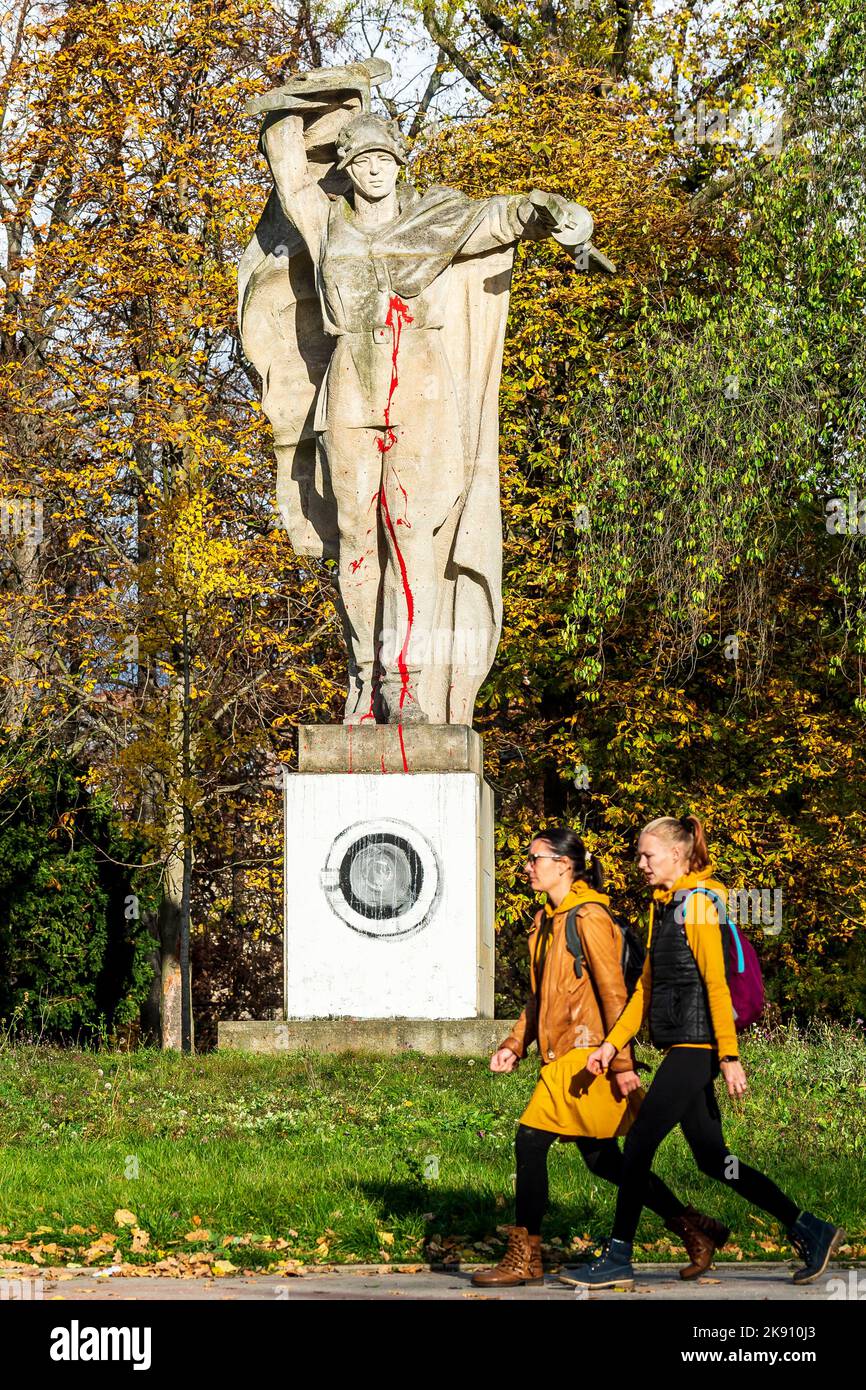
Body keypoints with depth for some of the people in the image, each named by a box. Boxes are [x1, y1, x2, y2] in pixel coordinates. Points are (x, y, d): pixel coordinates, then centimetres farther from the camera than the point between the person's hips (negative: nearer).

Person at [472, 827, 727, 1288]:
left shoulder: (589, 917, -12)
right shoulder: (546, 921, 16)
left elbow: (612, 992, -15)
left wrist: (621, 1062, -18)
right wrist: (514, 1045, 11)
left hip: (584, 1055, -9)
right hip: (561, 1054, 9)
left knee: (531, 1141, -10)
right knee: (601, 1158, 11)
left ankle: (524, 1259, -3)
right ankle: (694, 1228, 19)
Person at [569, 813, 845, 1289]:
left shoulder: (698, 905, -11)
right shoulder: (664, 907, 17)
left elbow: (717, 984, -16)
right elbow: (647, 987, 20)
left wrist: (729, 1057, -20)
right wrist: (612, 1043, 14)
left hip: (696, 1048, -10)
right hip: (681, 1048, 10)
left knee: (639, 1144, -8)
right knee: (712, 1159, 9)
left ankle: (618, 1258, -1)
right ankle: (810, 1231, 15)